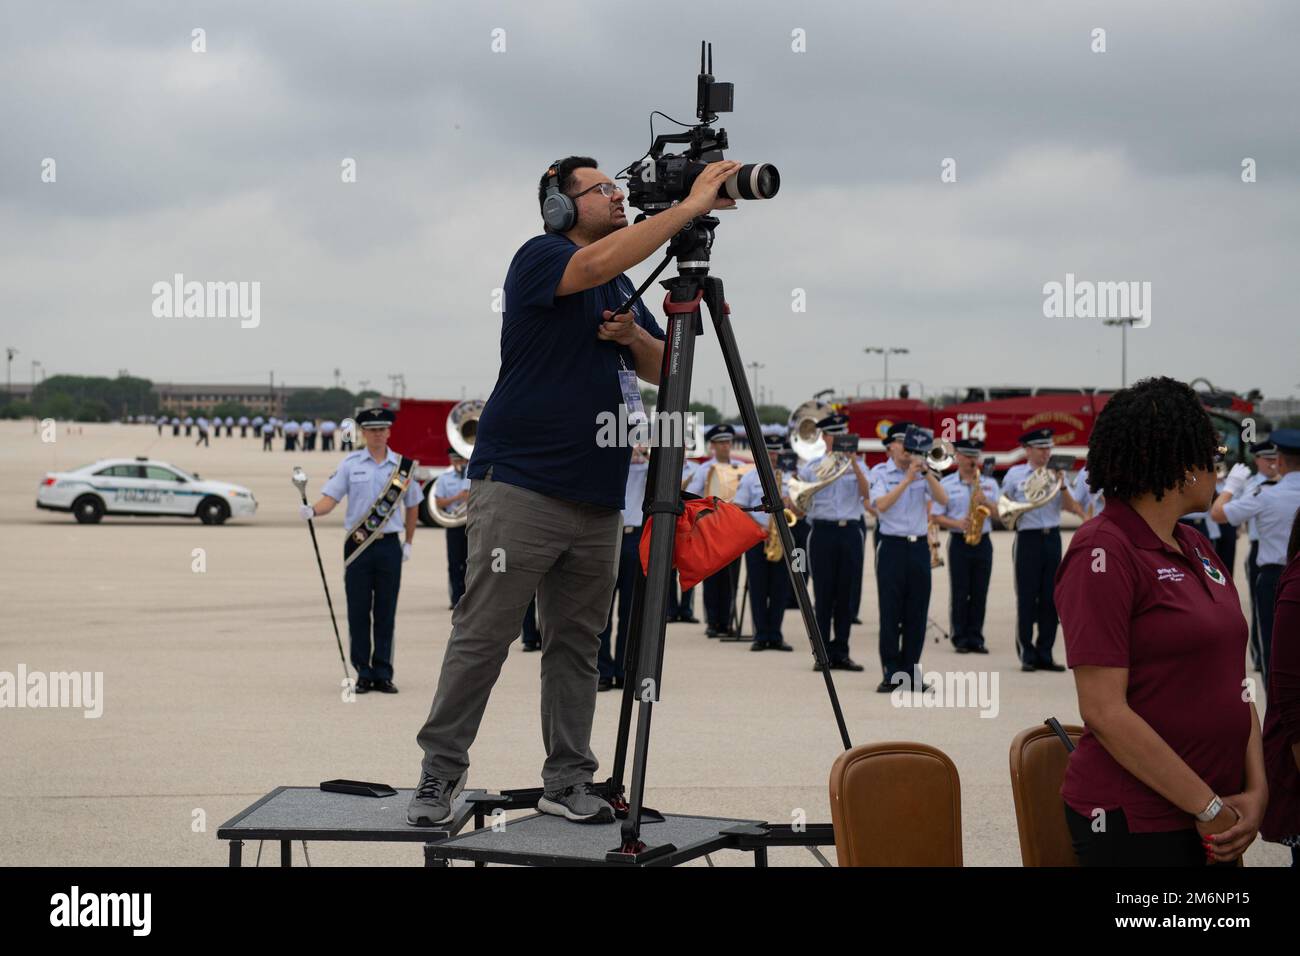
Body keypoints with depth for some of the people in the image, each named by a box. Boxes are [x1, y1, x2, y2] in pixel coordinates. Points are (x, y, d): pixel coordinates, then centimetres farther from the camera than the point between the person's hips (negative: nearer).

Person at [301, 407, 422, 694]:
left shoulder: (403, 466, 6)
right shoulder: (350, 464, 4)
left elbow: (412, 505, 16)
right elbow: (330, 498, -2)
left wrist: (408, 543, 14)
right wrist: (312, 510, -22)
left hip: (389, 546, 1)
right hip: (358, 546, -1)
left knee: (386, 612, 3)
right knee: (358, 611, 1)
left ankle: (383, 674, 8)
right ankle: (363, 673, 8)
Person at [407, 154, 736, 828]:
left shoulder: (622, 289, 20)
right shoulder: (539, 259, -5)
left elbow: (661, 371, 19)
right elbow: (599, 262, -26)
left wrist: (632, 335, -3)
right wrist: (691, 206, -25)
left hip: (597, 497, 8)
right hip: (521, 488, -8)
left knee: (577, 645, 8)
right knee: (482, 635, -6)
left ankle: (567, 780, 13)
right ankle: (441, 769, 2)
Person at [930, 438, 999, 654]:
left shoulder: (989, 483, 11)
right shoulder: (946, 484, 1)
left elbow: (996, 512, 5)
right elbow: (937, 517, -1)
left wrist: (983, 497, -12)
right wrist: (957, 524, -17)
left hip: (983, 541, 3)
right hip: (959, 542, -3)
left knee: (979, 593, 3)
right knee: (960, 593, -2)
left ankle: (976, 638, 9)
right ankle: (960, 639, 4)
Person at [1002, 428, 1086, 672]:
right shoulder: (1015, 474, 4)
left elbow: (1072, 507, 4)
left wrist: (1062, 486, -10)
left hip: (1052, 538, 3)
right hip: (1028, 539, -3)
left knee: (1050, 599, 3)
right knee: (1027, 599, -2)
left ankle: (1044, 655, 11)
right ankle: (1027, 655, 6)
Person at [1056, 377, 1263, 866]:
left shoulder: (1198, 547, 10)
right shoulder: (1103, 551, -13)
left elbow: (1232, 684, 10)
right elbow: (1104, 711, -19)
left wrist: (1256, 790, -4)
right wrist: (1209, 808, -16)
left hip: (1212, 811, 7)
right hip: (1133, 823, -7)